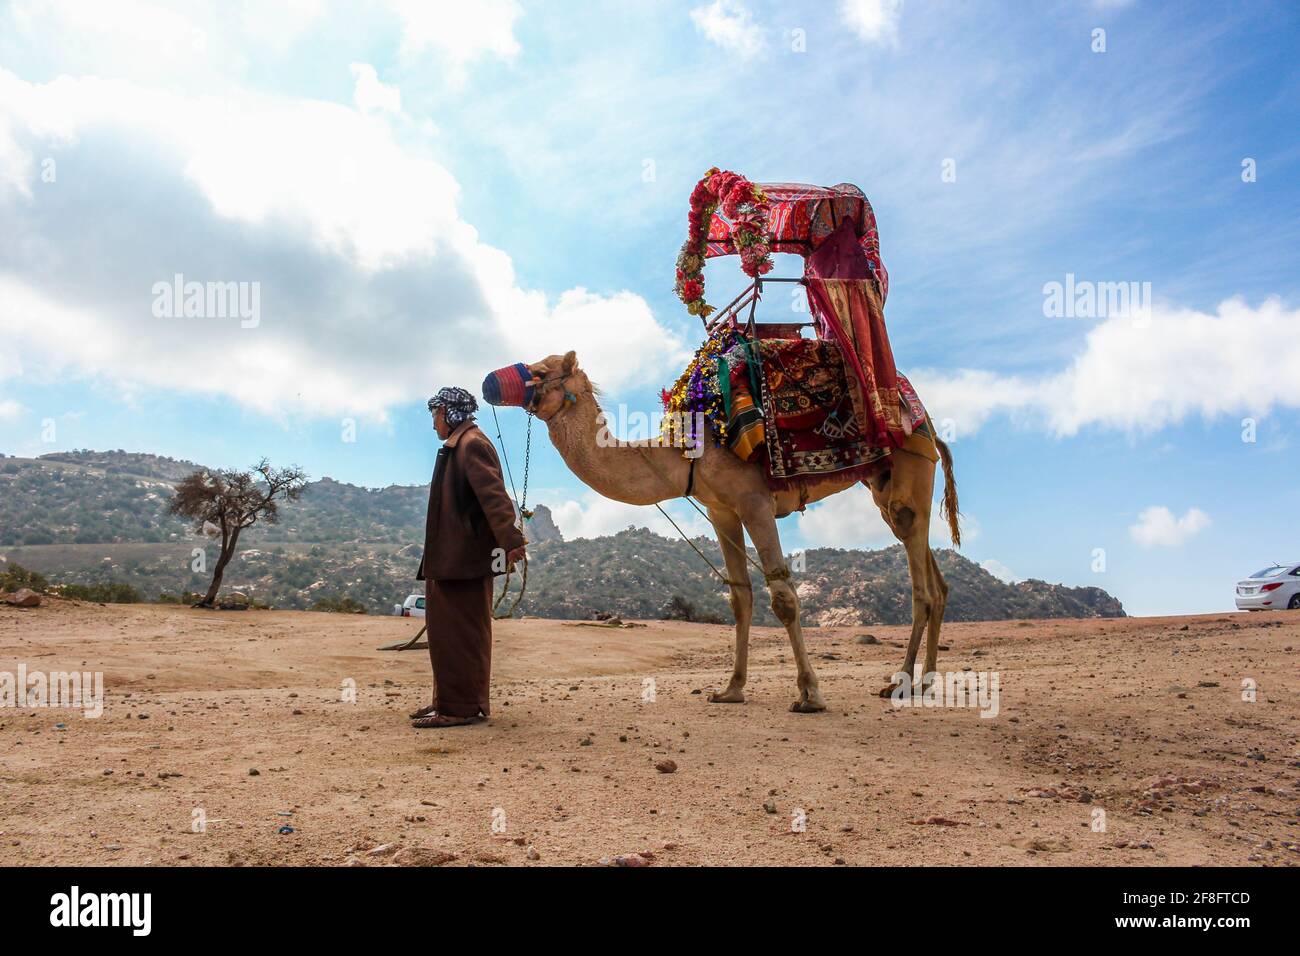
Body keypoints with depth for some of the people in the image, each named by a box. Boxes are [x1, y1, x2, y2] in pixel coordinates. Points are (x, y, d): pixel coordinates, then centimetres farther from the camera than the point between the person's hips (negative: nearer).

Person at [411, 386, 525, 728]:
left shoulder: (471, 444, -13)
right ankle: (450, 700, 25)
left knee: (460, 631, -4)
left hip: (463, 559, -10)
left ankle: (462, 707, 4)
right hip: (449, 558, 10)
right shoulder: (458, 445, 18)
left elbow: (493, 494, -25)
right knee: (446, 629, 16)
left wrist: (511, 539, -35)